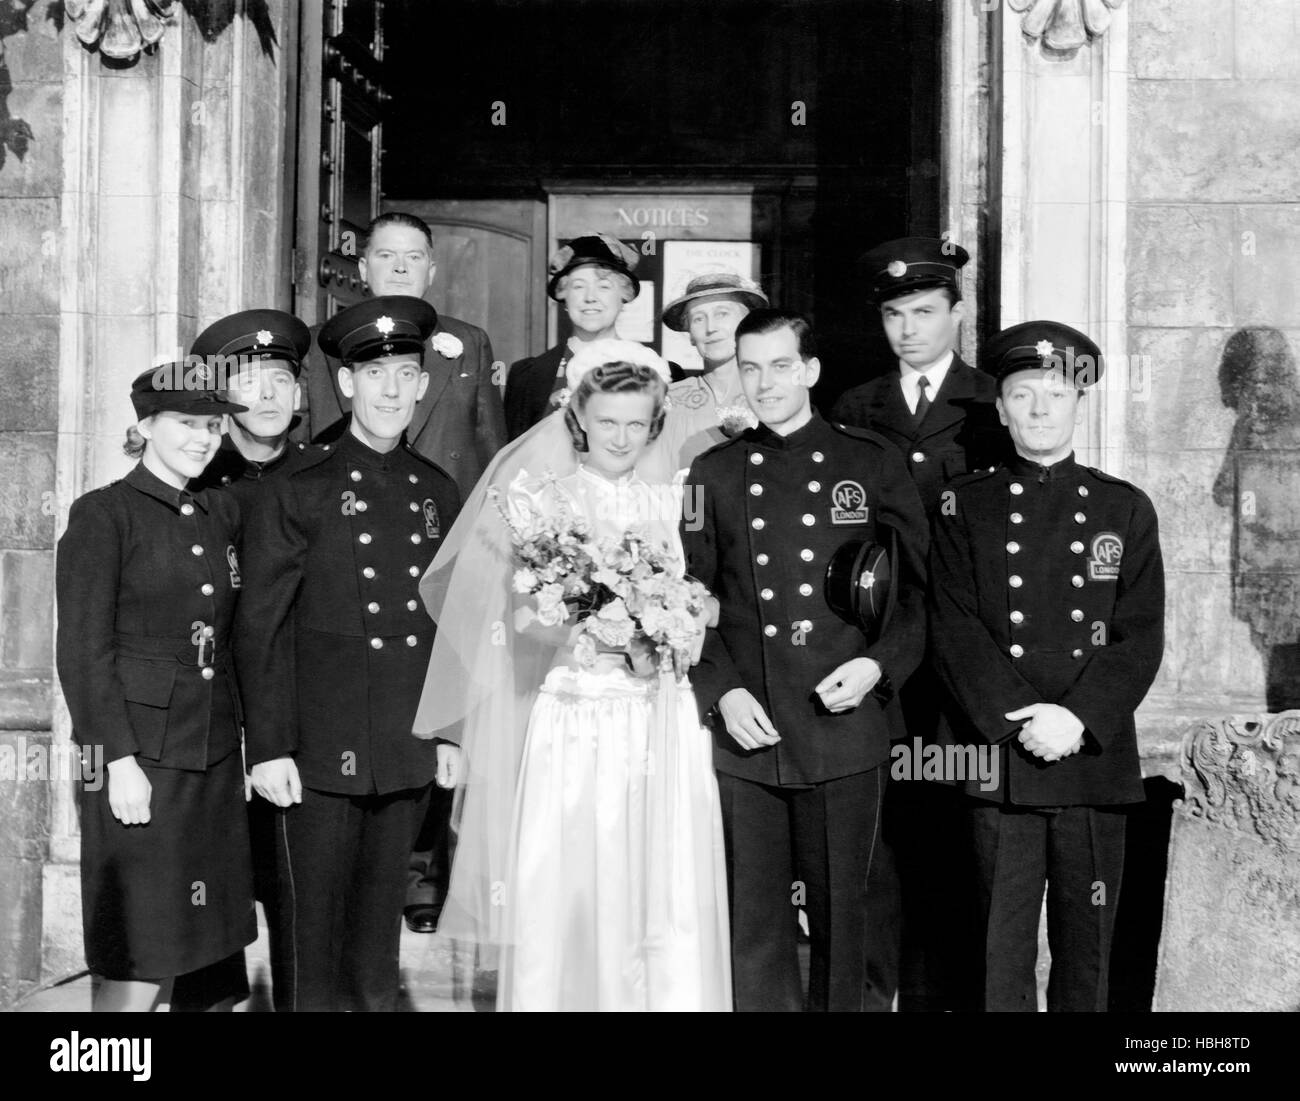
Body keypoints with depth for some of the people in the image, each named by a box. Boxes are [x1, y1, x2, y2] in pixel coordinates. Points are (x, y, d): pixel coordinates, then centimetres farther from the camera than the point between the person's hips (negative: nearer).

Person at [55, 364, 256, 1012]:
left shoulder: (223, 516, 14)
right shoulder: (104, 514, -4)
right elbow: (82, 651, -9)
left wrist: (251, 744, 9)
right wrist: (119, 760, -15)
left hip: (215, 755, 6)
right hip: (140, 754, -6)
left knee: (211, 957, 8)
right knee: (139, 960, -4)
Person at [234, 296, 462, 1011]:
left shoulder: (438, 492, 8)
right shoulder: (295, 493, -5)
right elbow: (260, 629, -6)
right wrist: (270, 749, -9)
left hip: (410, 747, 4)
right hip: (323, 747, -4)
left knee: (381, 914, 14)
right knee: (316, 920, 3)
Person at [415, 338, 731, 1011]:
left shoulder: (666, 501, 9)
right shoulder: (543, 496, 1)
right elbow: (523, 616, -5)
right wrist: (595, 634, -21)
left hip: (660, 722, 2)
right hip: (573, 720, -2)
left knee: (667, 899, 2)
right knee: (565, 895, 0)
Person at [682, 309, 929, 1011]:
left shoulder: (872, 463, 6)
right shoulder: (713, 473, 10)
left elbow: (924, 585, 6)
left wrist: (879, 664, -9)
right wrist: (722, 693, -4)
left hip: (844, 725, -1)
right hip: (745, 730, 1)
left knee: (840, 916, 7)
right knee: (753, 922, 3)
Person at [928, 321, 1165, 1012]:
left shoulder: (1126, 509, 9)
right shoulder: (963, 507, 7)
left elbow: (1141, 637, 2)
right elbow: (953, 631, -2)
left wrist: (1079, 718, -12)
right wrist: (1018, 718, -13)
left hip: (1097, 759, 1)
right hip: (996, 764, -1)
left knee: (1086, 946, 8)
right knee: (1002, 950, 1)